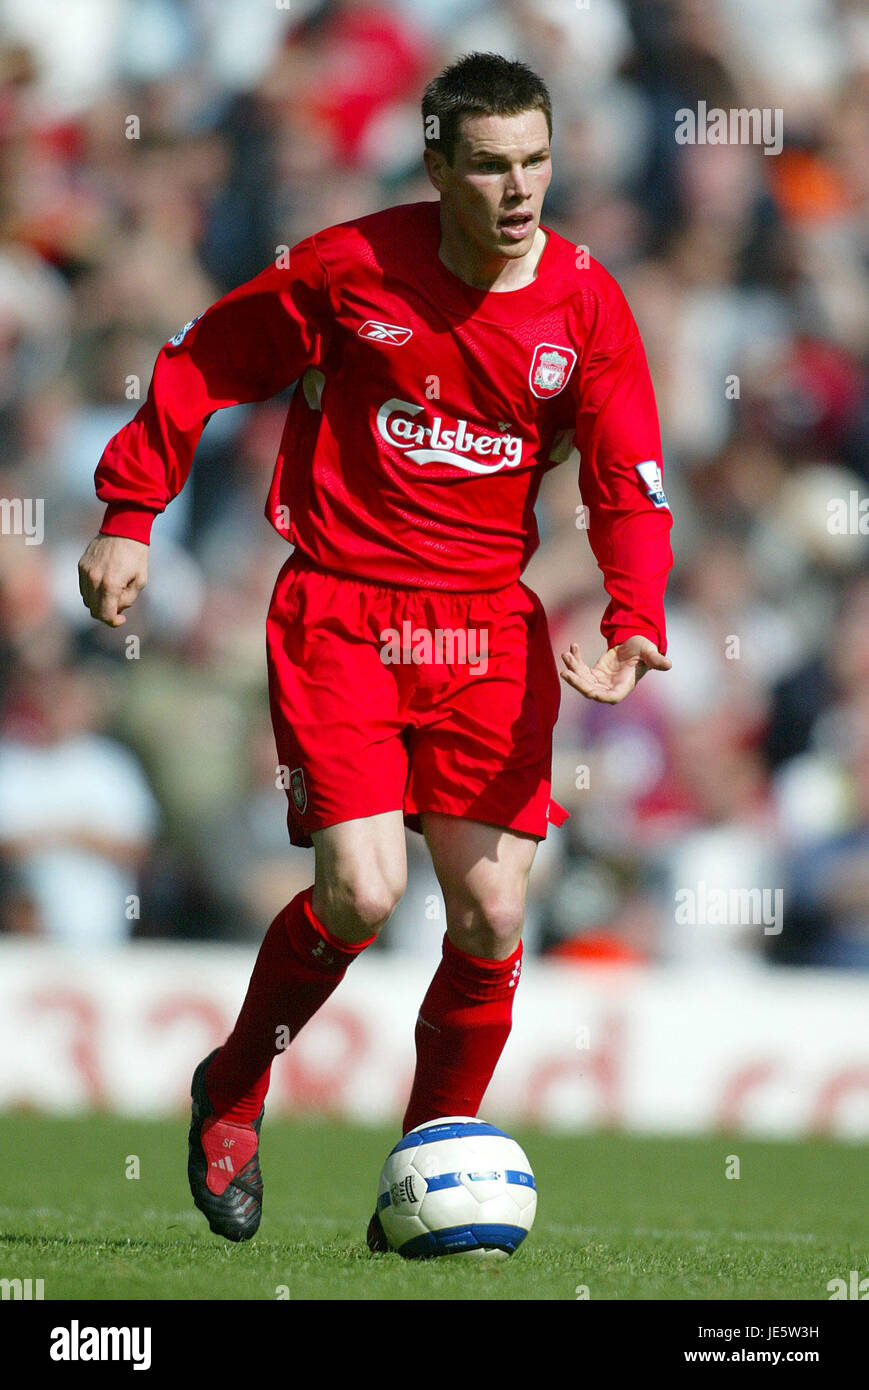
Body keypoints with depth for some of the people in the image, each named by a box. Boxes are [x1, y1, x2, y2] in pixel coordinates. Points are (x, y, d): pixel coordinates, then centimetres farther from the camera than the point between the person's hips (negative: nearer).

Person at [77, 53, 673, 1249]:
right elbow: (204, 365, 4)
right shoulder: (351, 268, -8)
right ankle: (235, 1093, 13)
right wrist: (129, 515, 1)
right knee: (362, 893, -15)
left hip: (487, 626, 3)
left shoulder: (585, 306, -3)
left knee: (493, 915, -3)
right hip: (339, 610, -3)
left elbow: (630, 487, -4)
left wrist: (636, 624, -22)